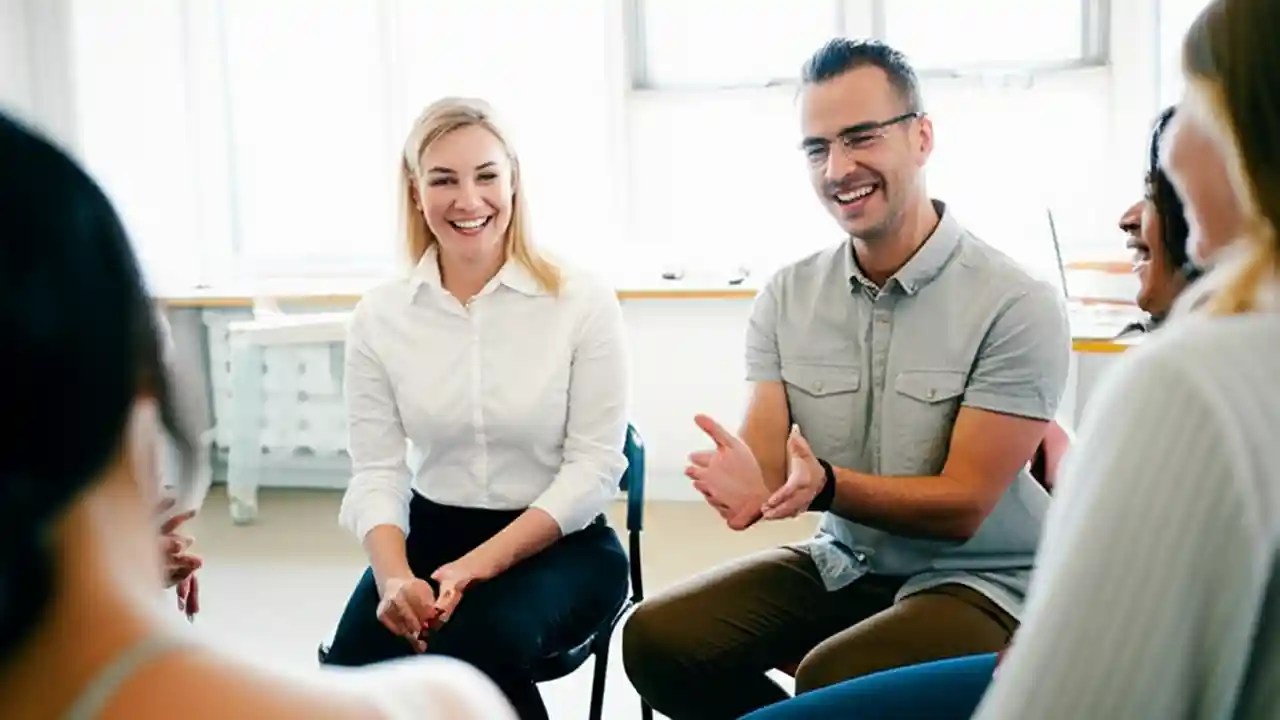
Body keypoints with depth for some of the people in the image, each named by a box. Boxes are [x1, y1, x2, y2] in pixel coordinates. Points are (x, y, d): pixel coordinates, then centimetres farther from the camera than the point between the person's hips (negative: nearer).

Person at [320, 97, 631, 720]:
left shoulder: (583, 302, -6)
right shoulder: (379, 317, 2)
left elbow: (595, 465, -9)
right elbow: (376, 471, -1)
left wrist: (481, 563, -20)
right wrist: (394, 577, -21)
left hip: (560, 543, -2)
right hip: (431, 533, 3)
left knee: (480, 638, -33)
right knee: (356, 664, -26)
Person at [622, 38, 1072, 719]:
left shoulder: (1018, 305, -17)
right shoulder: (786, 296, -1)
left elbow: (963, 505, -18)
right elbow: (767, 467, -8)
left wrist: (827, 484, -35)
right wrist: (746, 485, -33)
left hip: (976, 581, -5)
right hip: (842, 564, 5)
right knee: (657, 638, -11)